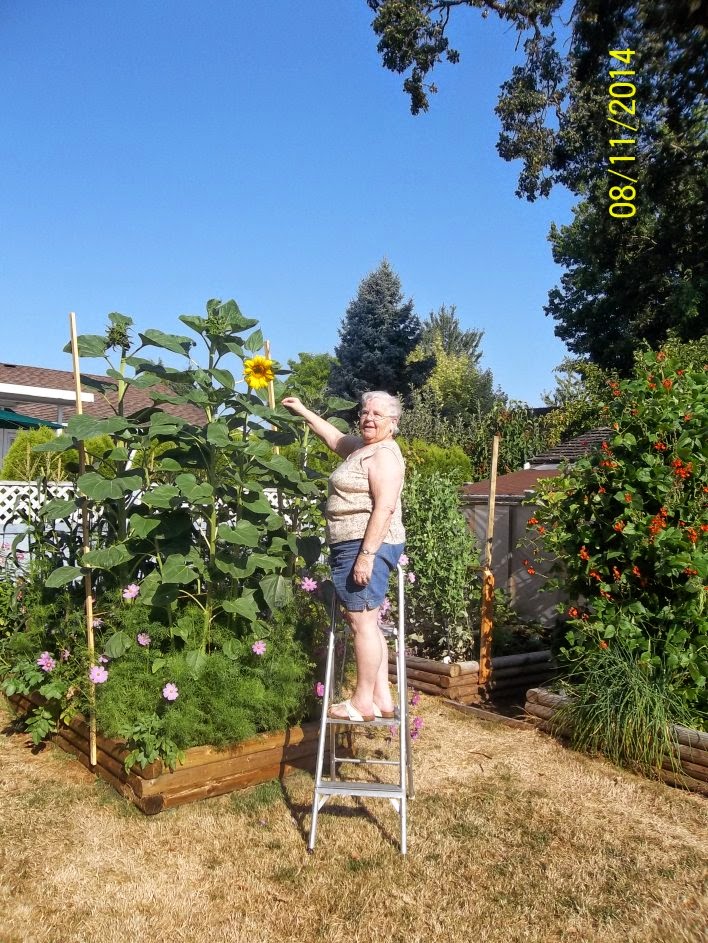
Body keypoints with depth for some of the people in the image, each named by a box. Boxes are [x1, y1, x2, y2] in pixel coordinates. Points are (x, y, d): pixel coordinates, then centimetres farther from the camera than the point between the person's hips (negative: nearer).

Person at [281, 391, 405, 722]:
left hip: (366, 547, -11)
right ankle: (382, 699, 14)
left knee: (362, 623, -8)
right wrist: (302, 411, 41)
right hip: (356, 547, 11)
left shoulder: (383, 455, -11)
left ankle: (363, 702, -2)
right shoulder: (362, 446, 19)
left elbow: (384, 508, -21)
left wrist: (366, 555, -26)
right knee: (366, 624, 10)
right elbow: (333, 437, 38)